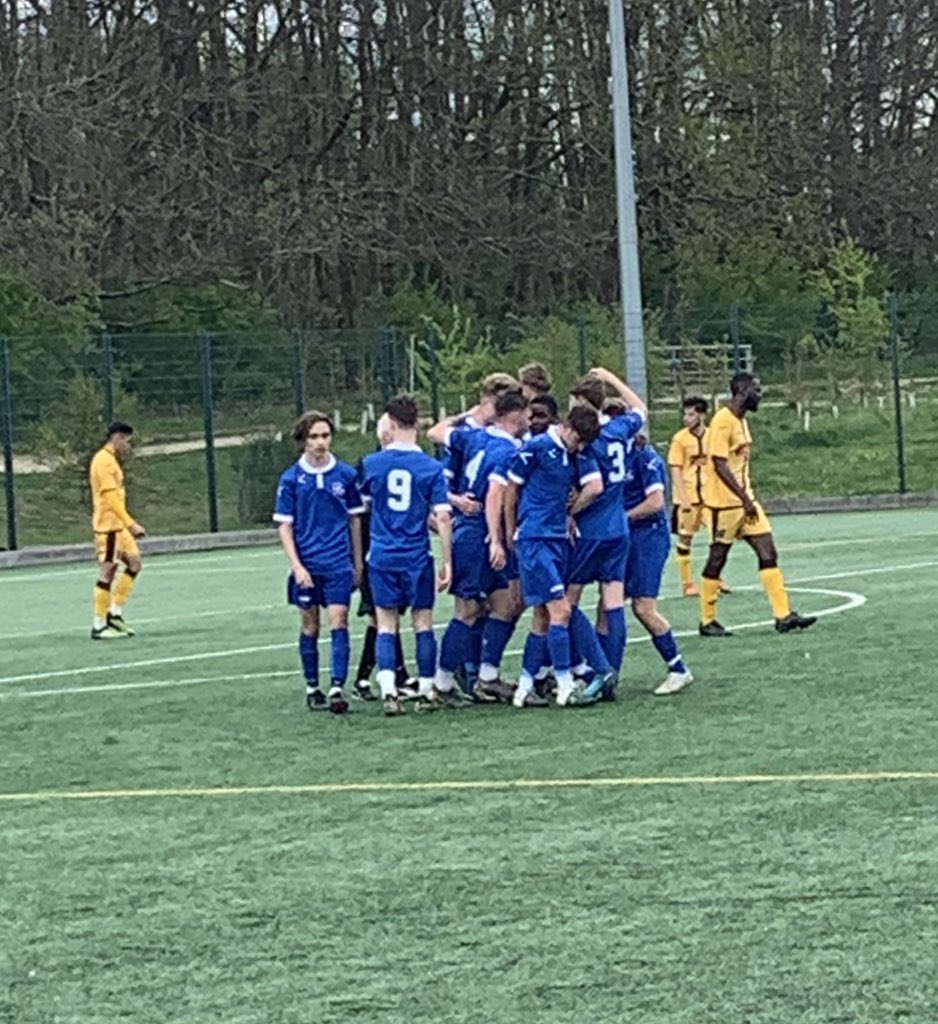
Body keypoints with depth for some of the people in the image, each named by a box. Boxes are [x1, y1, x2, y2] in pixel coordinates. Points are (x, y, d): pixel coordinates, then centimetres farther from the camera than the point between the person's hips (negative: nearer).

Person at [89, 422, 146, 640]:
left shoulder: (110, 460, 17)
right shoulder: (104, 461, -14)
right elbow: (111, 497, -22)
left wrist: (129, 523, 17)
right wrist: (131, 524, -24)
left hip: (118, 526, 10)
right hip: (108, 526, -10)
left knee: (134, 562, 10)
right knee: (108, 572, -6)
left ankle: (115, 614, 13)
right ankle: (99, 626, -1)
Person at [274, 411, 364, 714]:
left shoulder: (345, 474, 2)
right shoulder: (291, 479, -1)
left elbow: (355, 519, 10)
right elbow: (285, 526, 1)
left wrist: (358, 563, 11)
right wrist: (297, 566, -8)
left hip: (339, 564, 0)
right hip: (307, 565, 0)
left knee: (338, 620, -10)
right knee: (309, 626, 8)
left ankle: (337, 688, -14)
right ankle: (312, 689, 19)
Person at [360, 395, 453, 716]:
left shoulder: (371, 464, -2)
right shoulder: (431, 468, -6)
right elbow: (443, 517, -9)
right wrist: (447, 562, -3)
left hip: (382, 557, 1)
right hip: (417, 557, -1)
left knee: (386, 625, 5)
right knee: (423, 623, 10)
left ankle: (388, 690, -9)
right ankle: (427, 690, 14)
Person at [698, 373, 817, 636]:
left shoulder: (741, 421, 14)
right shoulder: (722, 421, -15)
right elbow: (720, 464, -21)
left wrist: (748, 498, 18)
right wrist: (745, 499, -24)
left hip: (745, 500, 9)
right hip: (725, 503, -9)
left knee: (768, 553, 0)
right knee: (717, 559, 0)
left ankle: (783, 615, -3)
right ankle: (707, 622, 10)